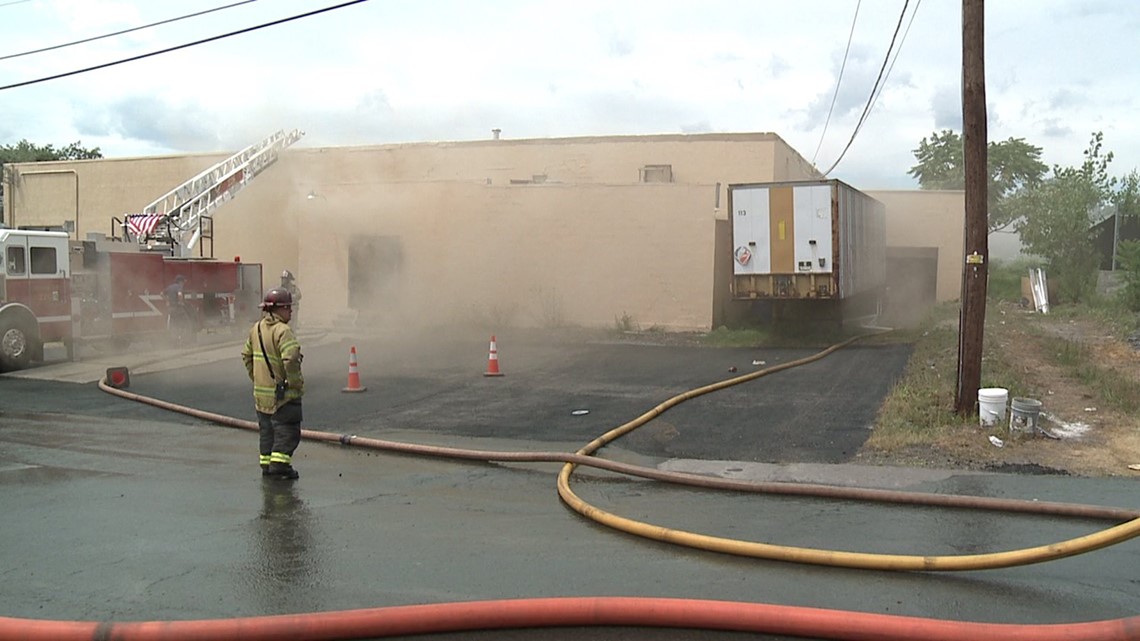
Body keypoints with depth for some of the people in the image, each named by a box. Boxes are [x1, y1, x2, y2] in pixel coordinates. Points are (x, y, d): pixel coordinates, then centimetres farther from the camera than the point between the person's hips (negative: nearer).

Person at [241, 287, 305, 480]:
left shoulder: (256, 328, 9)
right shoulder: (283, 331, -19)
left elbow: (246, 355, 18)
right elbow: (290, 359, -29)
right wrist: (296, 383, -18)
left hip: (261, 392, 8)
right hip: (282, 393, -8)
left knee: (266, 430, 16)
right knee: (287, 430, -1)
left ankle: (266, 465, 21)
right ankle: (279, 465, -6)